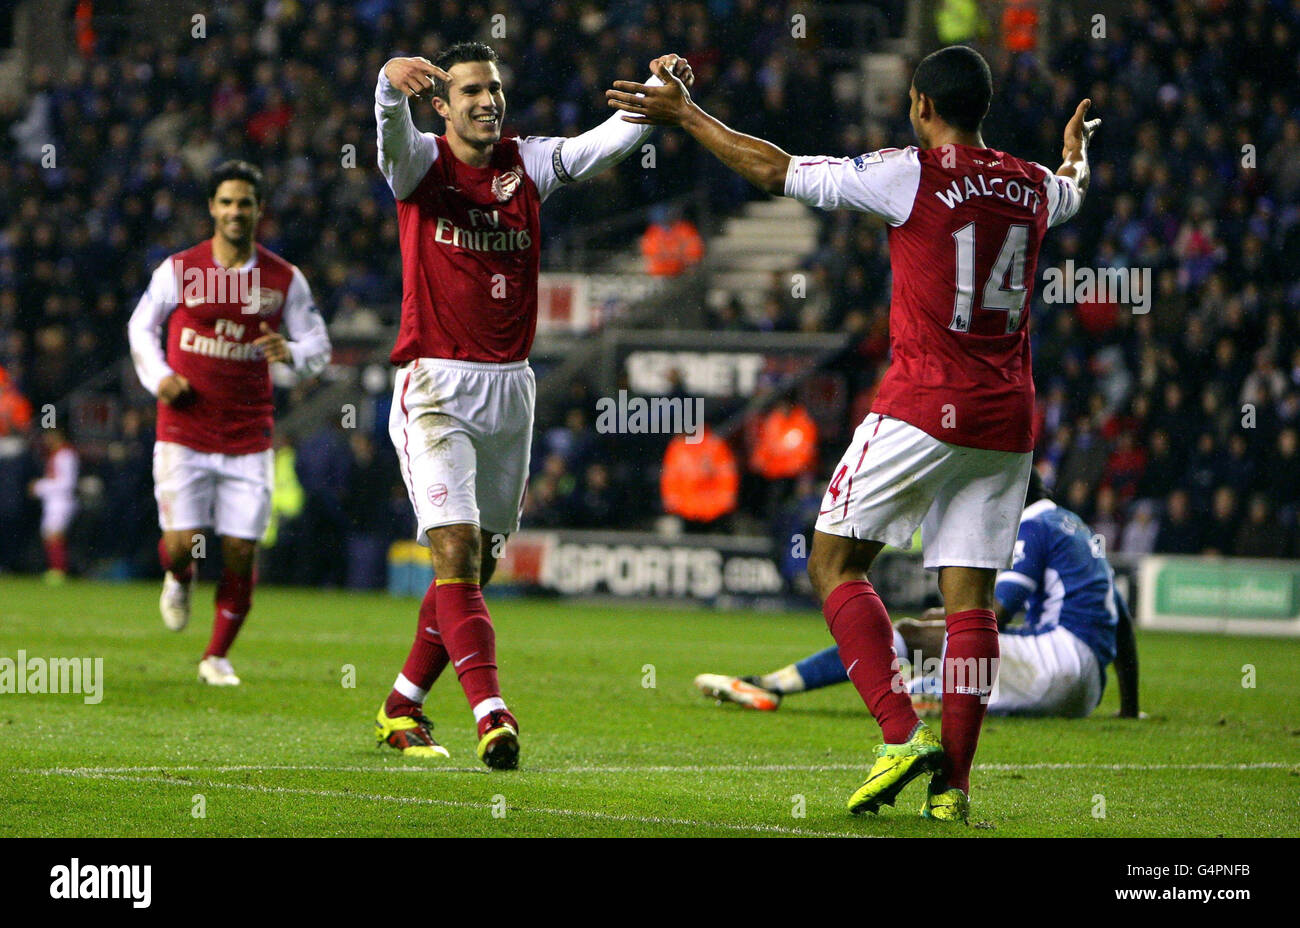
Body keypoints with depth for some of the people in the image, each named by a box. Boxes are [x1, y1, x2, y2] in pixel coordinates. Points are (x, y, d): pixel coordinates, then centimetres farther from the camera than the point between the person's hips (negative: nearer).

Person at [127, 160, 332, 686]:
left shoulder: (285, 279, 2)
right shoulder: (178, 270, 0)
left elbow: (319, 348, 7)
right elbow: (141, 326, 14)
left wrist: (291, 353, -17)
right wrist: (158, 377, -4)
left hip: (248, 439, 1)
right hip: (184, 432, -1)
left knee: (241, 553, -3)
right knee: (183, 540, -10)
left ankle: (217, 657, 15)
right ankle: (178, 580, 29)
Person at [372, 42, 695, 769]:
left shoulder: (529, 164, 7)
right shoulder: (422, 163, -3)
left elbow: (606, 142, -6)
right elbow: (393, 131, -25)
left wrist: (660, 94, -25)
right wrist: (394, 82, -48)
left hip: (510, 385, 5)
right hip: (436, 387, -5)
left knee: (476, 565, 9)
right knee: (455, 550, -17)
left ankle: (402, 709, 24)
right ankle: (492, 715, -25)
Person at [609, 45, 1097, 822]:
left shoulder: (912, 174, -7)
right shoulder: (1033, 186, 10)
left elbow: (780, 173, -2)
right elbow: (1074, 191, 37)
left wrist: (687, 117, 9)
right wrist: (1077, 147, 61)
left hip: (923, 407, -6)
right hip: (1007, 421, 6)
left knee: (836, 564, 4)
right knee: (970, 595, 5)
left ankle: (903, 734, -12)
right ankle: (953, 785, -2)